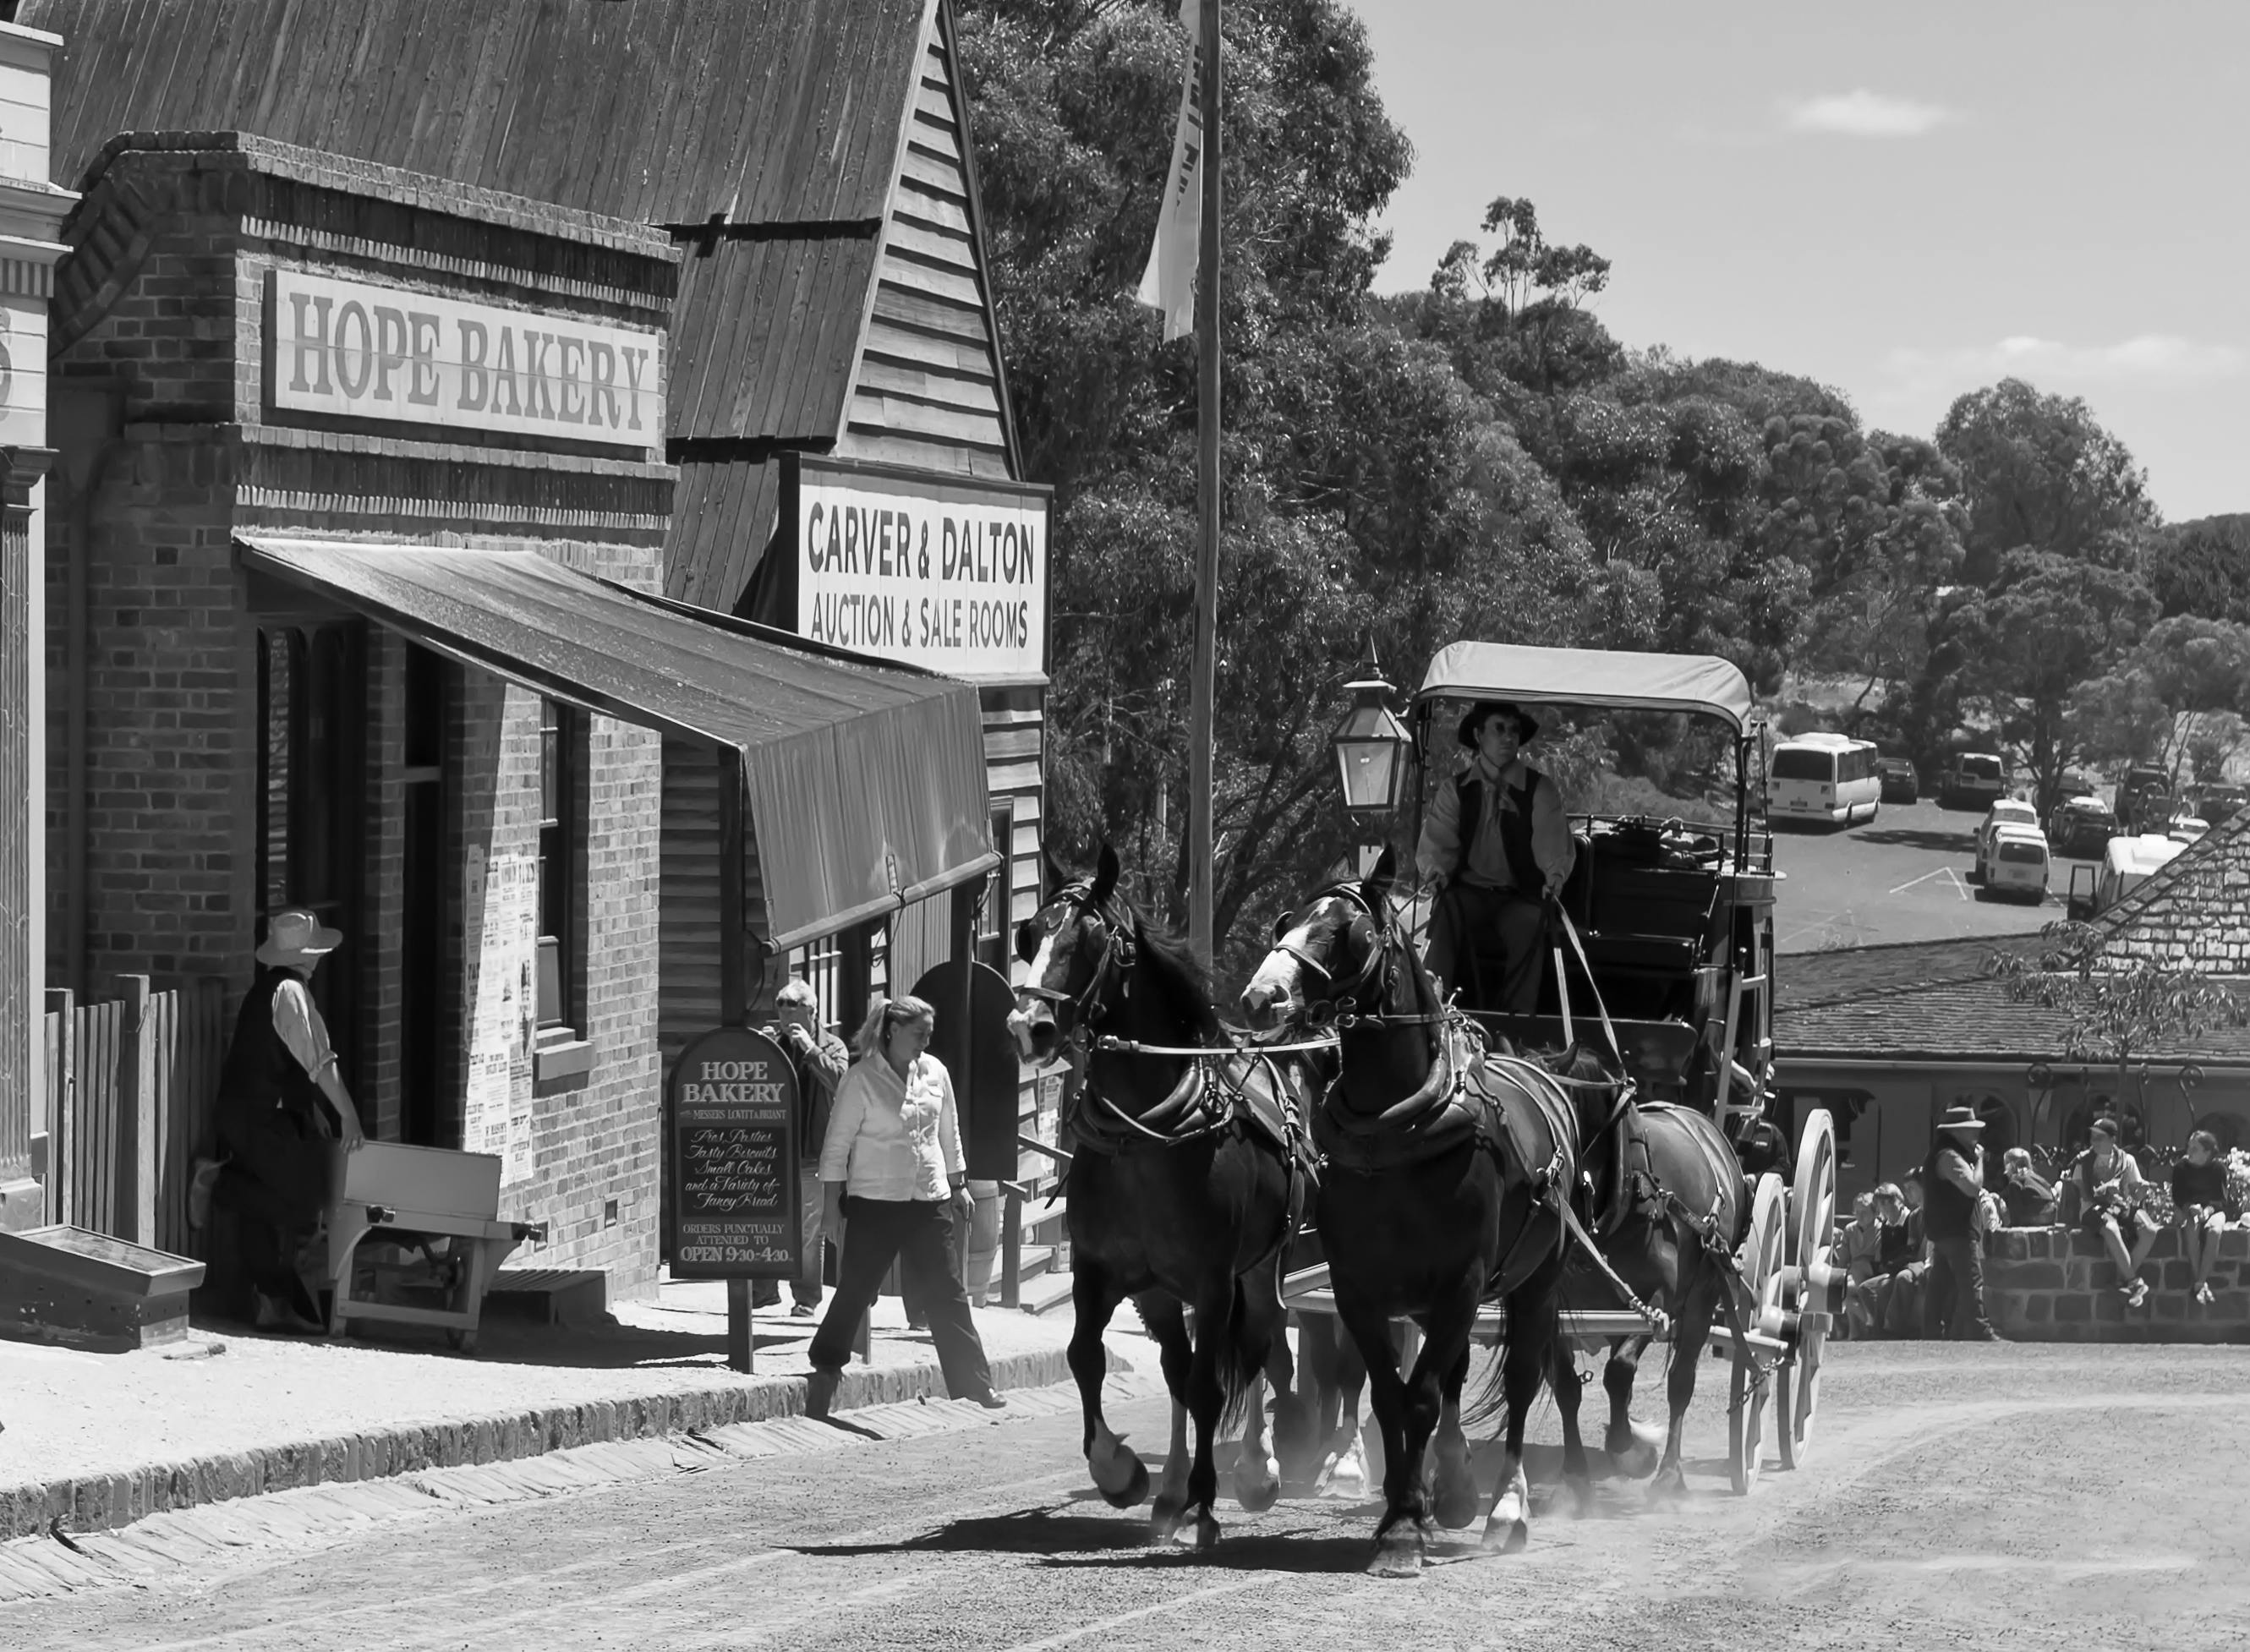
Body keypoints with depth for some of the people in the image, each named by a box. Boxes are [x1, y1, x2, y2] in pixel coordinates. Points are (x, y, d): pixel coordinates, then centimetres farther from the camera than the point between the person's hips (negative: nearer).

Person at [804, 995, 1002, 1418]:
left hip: (929, 1200, 4)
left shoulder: (934, 1072, 6)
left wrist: (959, 1186, 18)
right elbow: (836, 1146, -5)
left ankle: (974, 1384, 7)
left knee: (946, 1293, 4)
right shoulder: (861, 1079, -8)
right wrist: (832, 1205, -6)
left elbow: (949, 1133, 18)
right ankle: (825, 1371, 16)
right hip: (874, 1202, -4)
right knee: (854, 1291, 1)